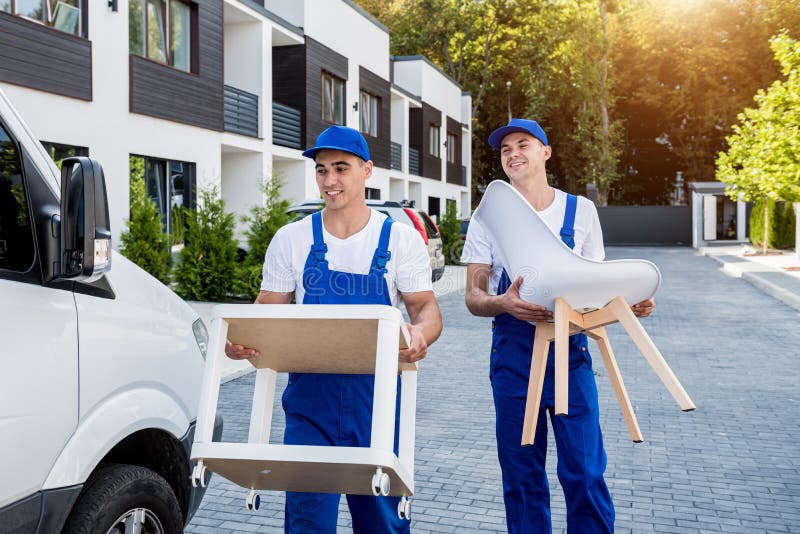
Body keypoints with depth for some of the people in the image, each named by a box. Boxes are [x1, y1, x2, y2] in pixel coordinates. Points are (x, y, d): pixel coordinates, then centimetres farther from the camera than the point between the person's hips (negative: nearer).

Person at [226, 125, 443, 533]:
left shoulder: (401, 239, 2)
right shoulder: (291, 239, 5)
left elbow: (426, 307, 0)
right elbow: (268, 309, 6)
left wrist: (421, 332, -24)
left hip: (377, 393, 0)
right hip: (310, 394, 1)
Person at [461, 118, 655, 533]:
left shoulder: (580, 210, 6)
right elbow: (473, 297, 0)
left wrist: (629, 303, -10)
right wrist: (503, 303, -23)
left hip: (569, 350, 0)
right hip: (512, 355, 0)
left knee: (585, 472, -3)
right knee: (521, 476, 7)